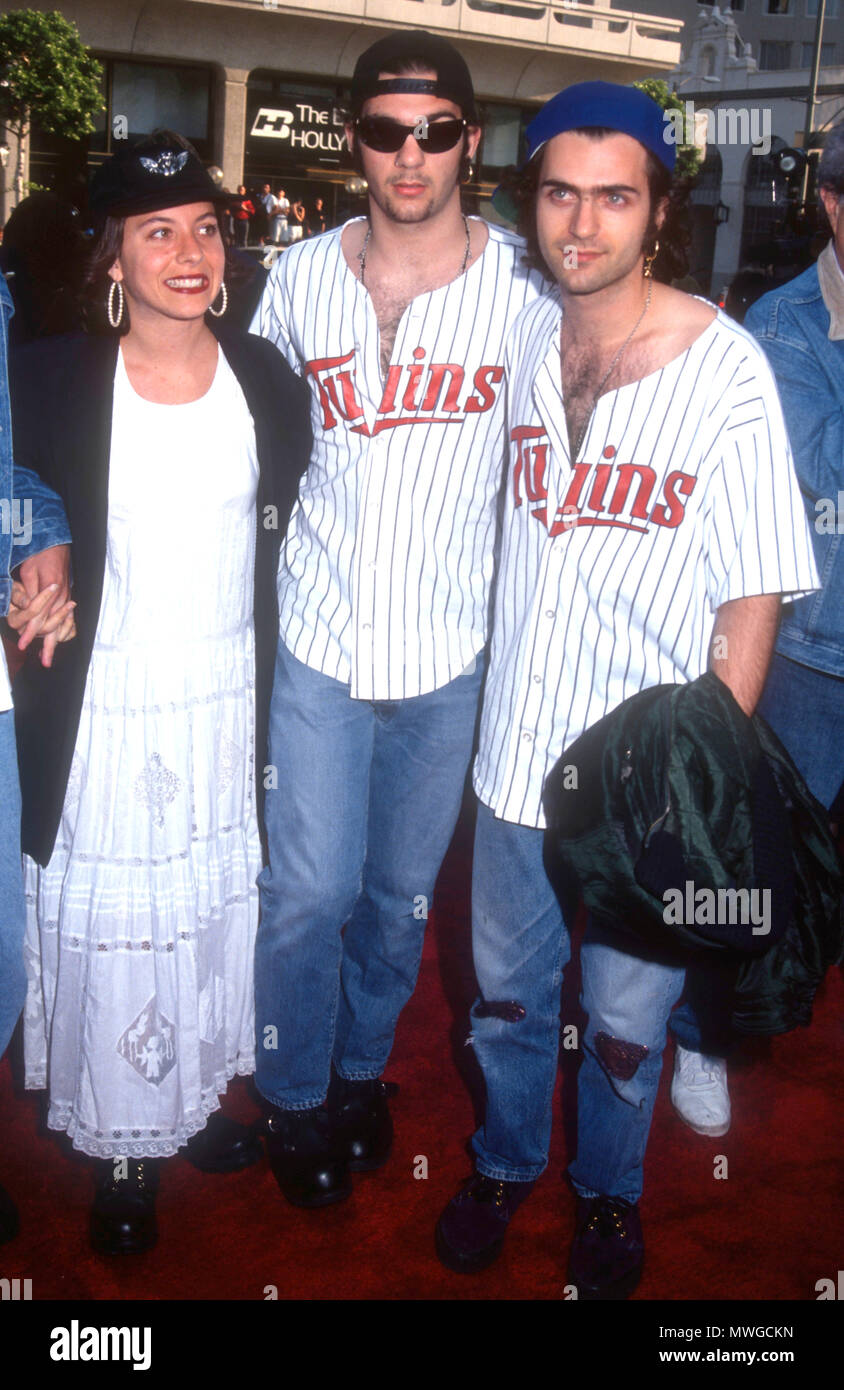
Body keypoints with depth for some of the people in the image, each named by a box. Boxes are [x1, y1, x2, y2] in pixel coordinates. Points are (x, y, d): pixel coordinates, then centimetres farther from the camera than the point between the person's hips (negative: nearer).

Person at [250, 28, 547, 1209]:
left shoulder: (523, 287, -3)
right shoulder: (301, 278, 1)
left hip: (451, 645, 0)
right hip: (322, 634, 0)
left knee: (402, 888, 15)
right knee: (310, 891, 1)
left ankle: (363, 1066, 40)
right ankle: (296, 1098, 27)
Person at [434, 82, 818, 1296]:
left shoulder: (722, 366, -14)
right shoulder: (520, 333, 1)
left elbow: (753, 595, -12)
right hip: (517, 751, 4)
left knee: (625, 1022, 15)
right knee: (506, 990, 21)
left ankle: (610, 1192, 43)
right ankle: (506, 1161, 48)